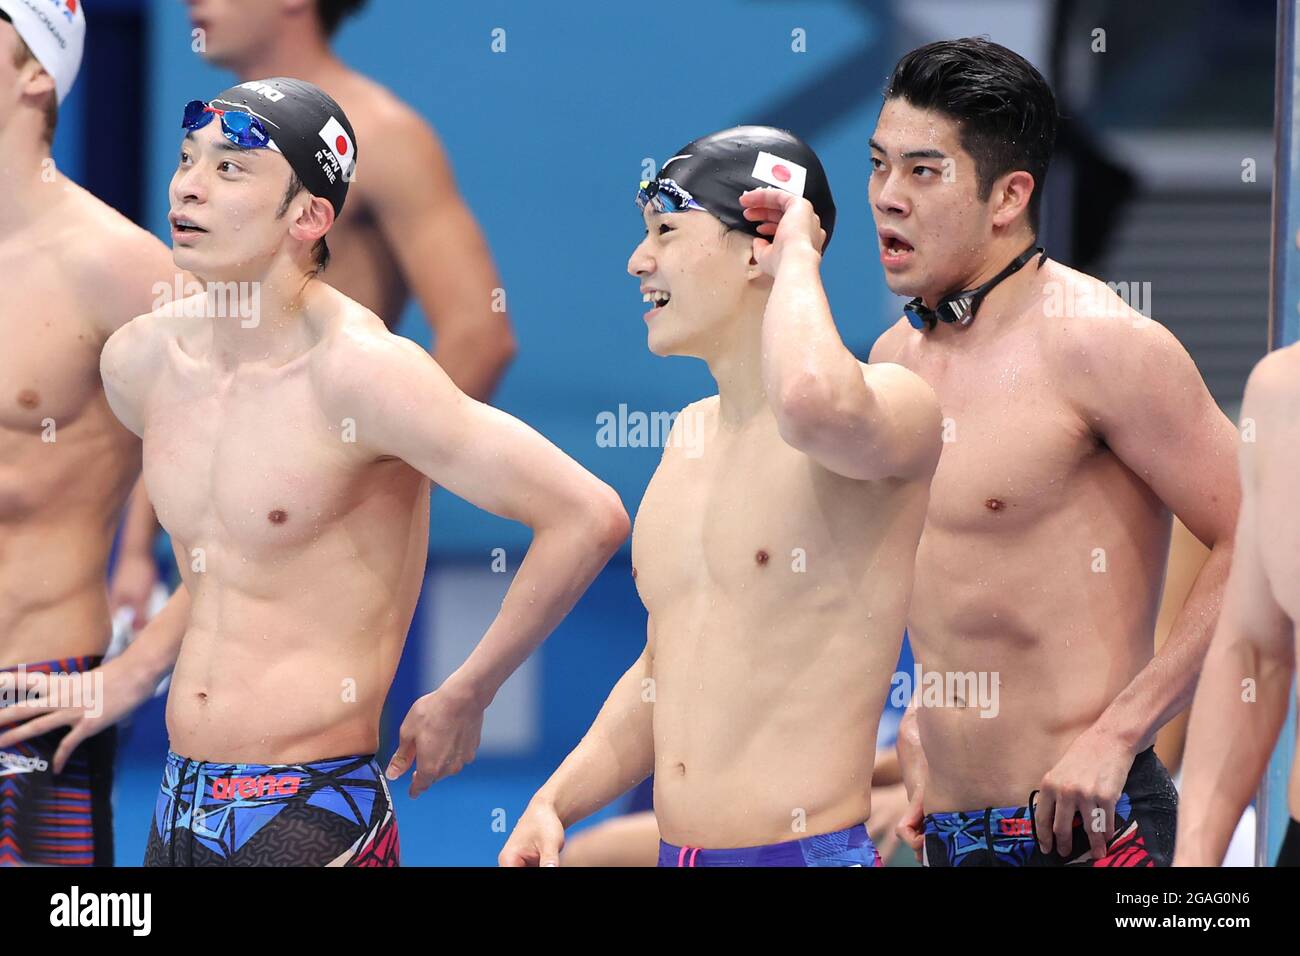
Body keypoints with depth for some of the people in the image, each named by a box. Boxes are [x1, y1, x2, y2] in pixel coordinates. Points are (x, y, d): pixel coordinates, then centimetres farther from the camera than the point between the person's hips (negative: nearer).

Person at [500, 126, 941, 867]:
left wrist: (798, 253, -19)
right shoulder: (692, 433, 14)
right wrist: (554, 802, 10)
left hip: (808, 849, -7)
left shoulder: (892, 404, -11)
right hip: (674, 852, 7)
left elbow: (811, 403, -37)